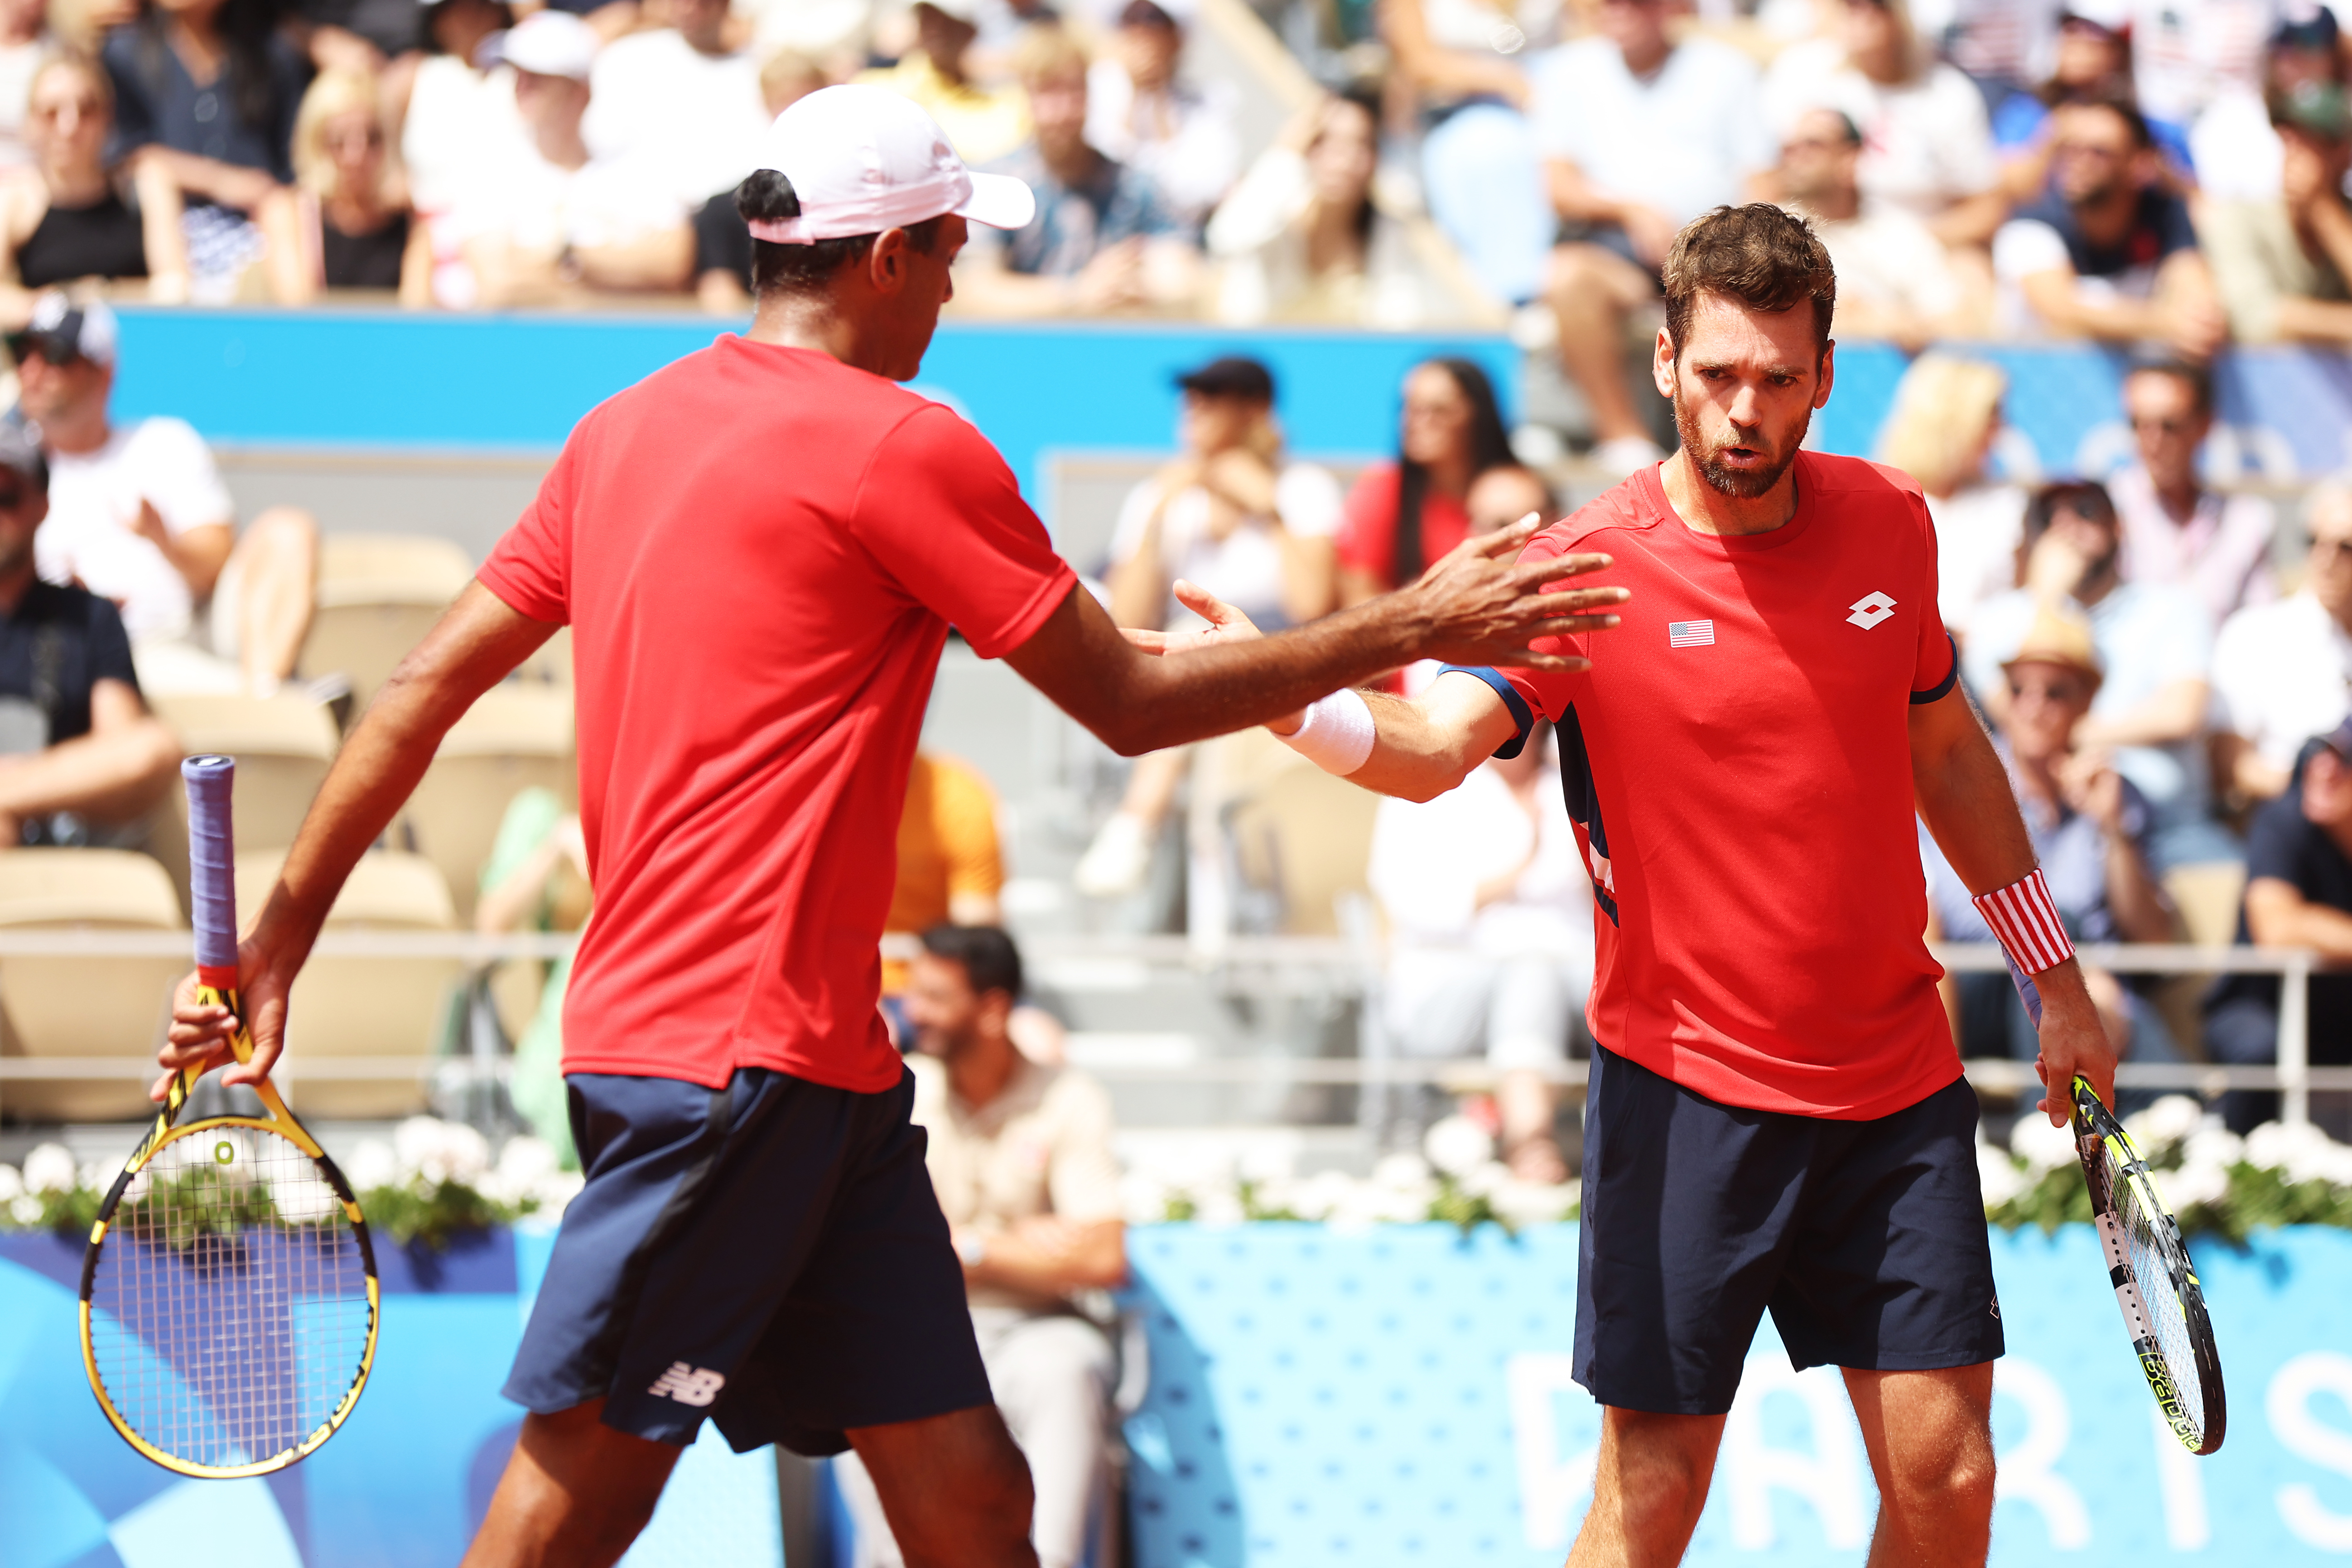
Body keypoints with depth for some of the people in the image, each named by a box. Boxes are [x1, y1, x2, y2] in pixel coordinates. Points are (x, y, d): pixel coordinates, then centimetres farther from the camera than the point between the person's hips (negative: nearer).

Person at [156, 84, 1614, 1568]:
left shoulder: (628, 428, 15)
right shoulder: (902, 446, -9)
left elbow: (424, 692, 15)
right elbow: (1133, 705, -4)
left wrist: (278, 939, 20)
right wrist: (1406, 629, 6)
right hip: (735, 1051, -9)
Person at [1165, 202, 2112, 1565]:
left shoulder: (1890, 527, 3)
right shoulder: (1586, 570, -10)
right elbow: (1432, 747, -25)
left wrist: (2056, 978, 23)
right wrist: (1290, 701, -46)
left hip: (1896, 1090, 4)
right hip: (1688, 1088, -4)